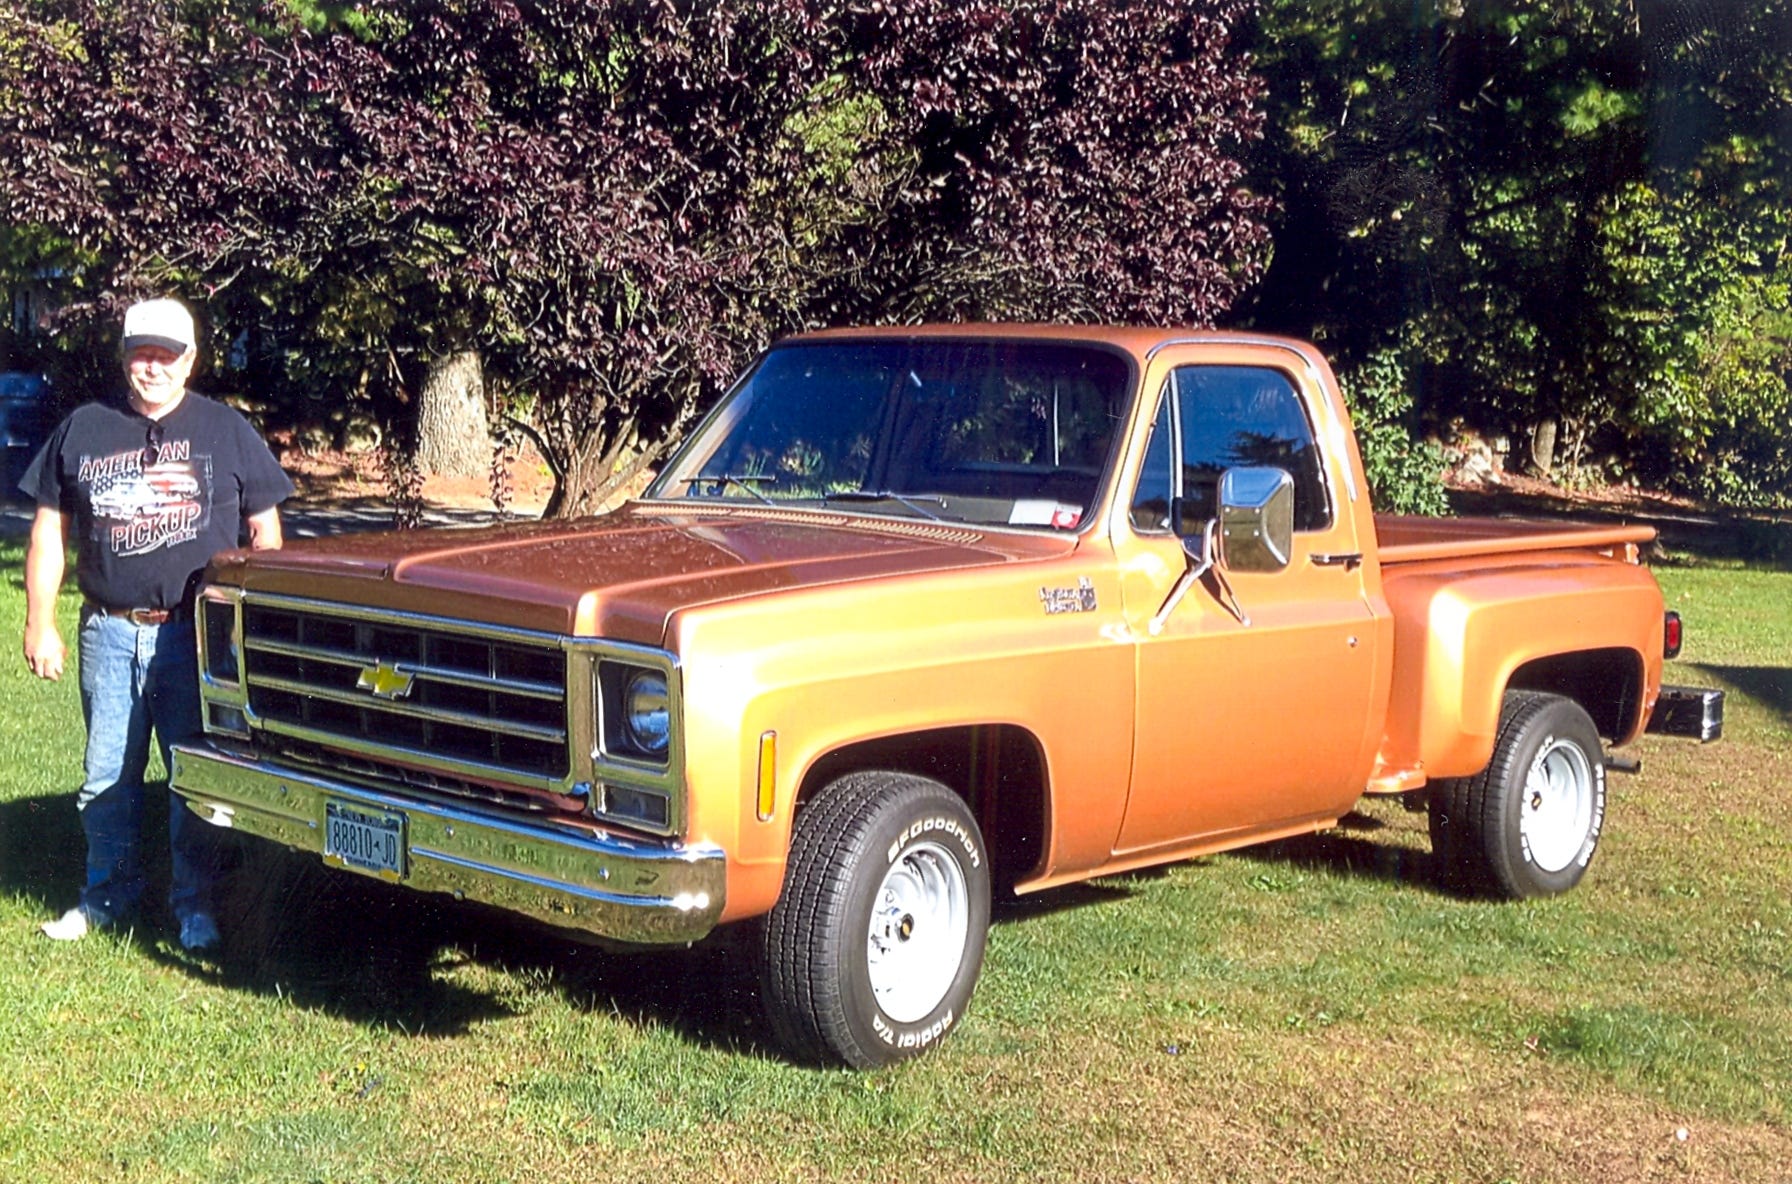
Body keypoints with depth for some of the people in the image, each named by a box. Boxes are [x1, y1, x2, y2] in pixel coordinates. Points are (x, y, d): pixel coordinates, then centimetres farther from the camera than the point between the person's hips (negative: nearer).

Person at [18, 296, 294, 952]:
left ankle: (195, 904, 13)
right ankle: (109, 894, 25)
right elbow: (49, 531, 11)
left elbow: (265, 532, 6)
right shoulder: (82, 430, 8)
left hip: (196, 633, -2)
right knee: (107, 776, 10)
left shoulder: (227, 431, 4)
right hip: (109, 632, 2)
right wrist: (39, 625, 5)